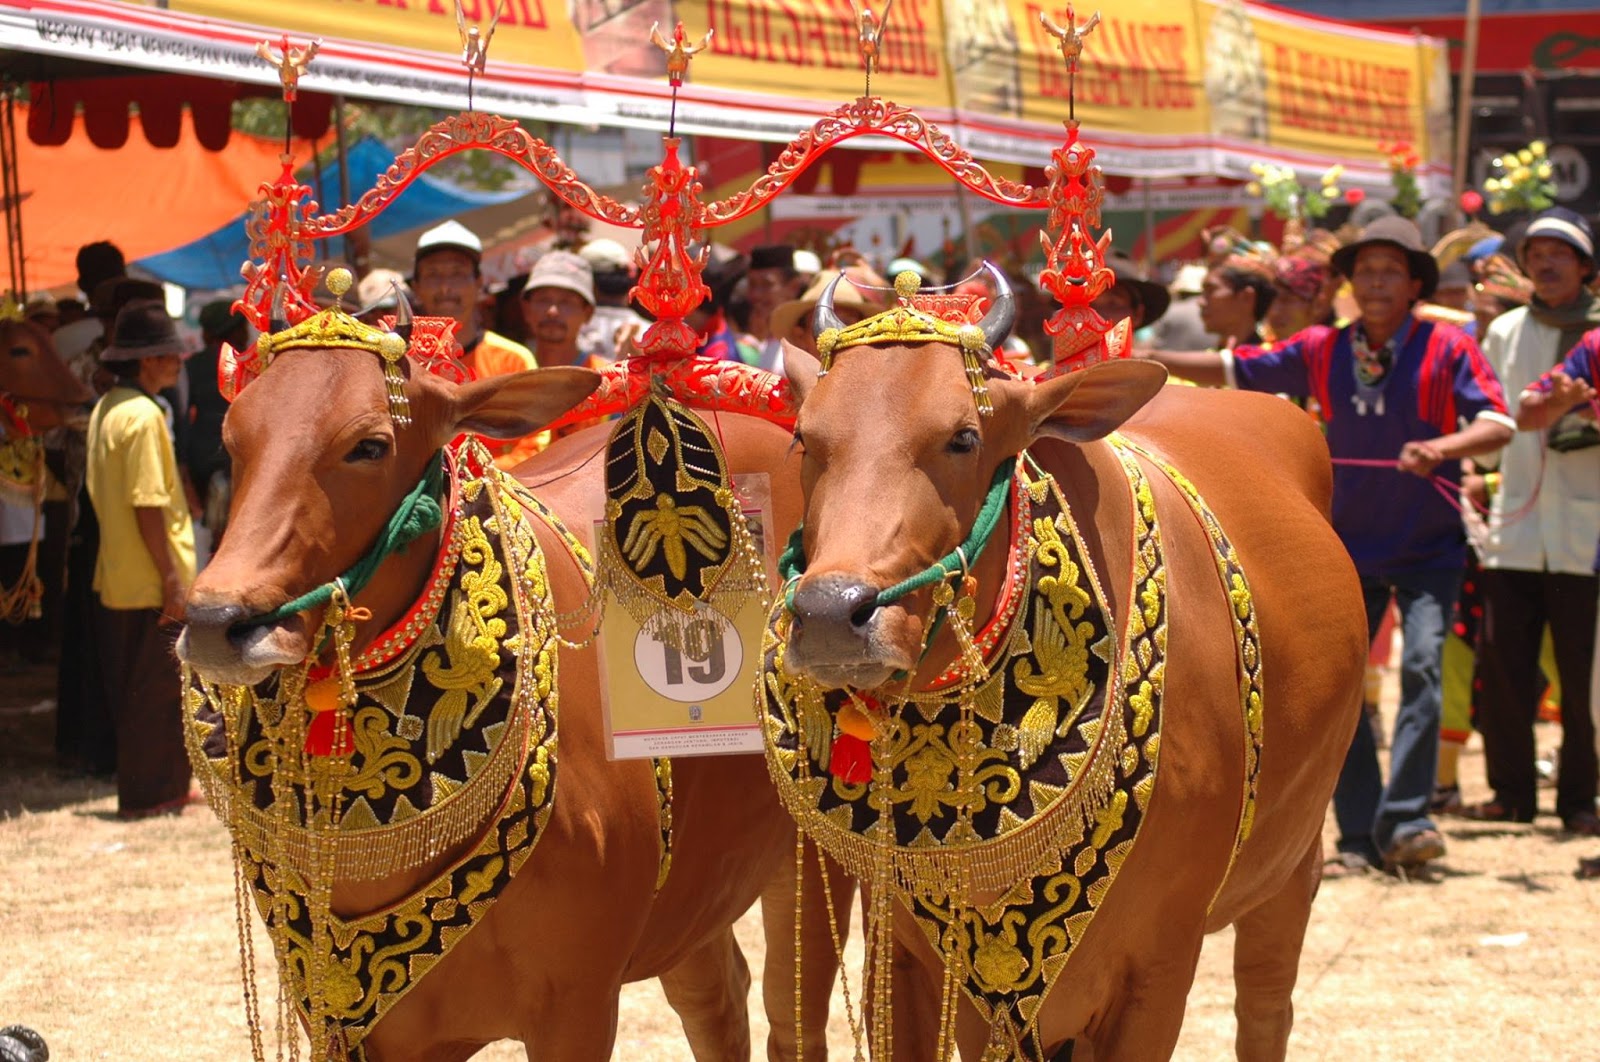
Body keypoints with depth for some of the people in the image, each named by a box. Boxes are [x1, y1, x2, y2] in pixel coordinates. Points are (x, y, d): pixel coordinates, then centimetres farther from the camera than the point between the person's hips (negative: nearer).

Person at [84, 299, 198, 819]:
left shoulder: (106, 410, 12)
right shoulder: (142, 415, -17)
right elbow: (147, 506, -22)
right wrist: (172, 576, -20)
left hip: (118, 578, 10)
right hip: (150, 581, -10)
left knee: (136, 690, 14)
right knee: (157, 690, -2)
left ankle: (165, 787, 21)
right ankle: (149, 794, 3)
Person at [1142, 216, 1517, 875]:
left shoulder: (1446, 349, -9)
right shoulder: (1323, 351, 1)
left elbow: (1498, 425, -19)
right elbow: (1230, 370, 5)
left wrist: (1443, 448, -38)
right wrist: (1142, 358, -3)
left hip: (1428, 549, -4)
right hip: (1351, 546, 4)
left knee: (1421, 667, -19)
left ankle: (1404, 822, -20)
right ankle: (1359, 837, 6)